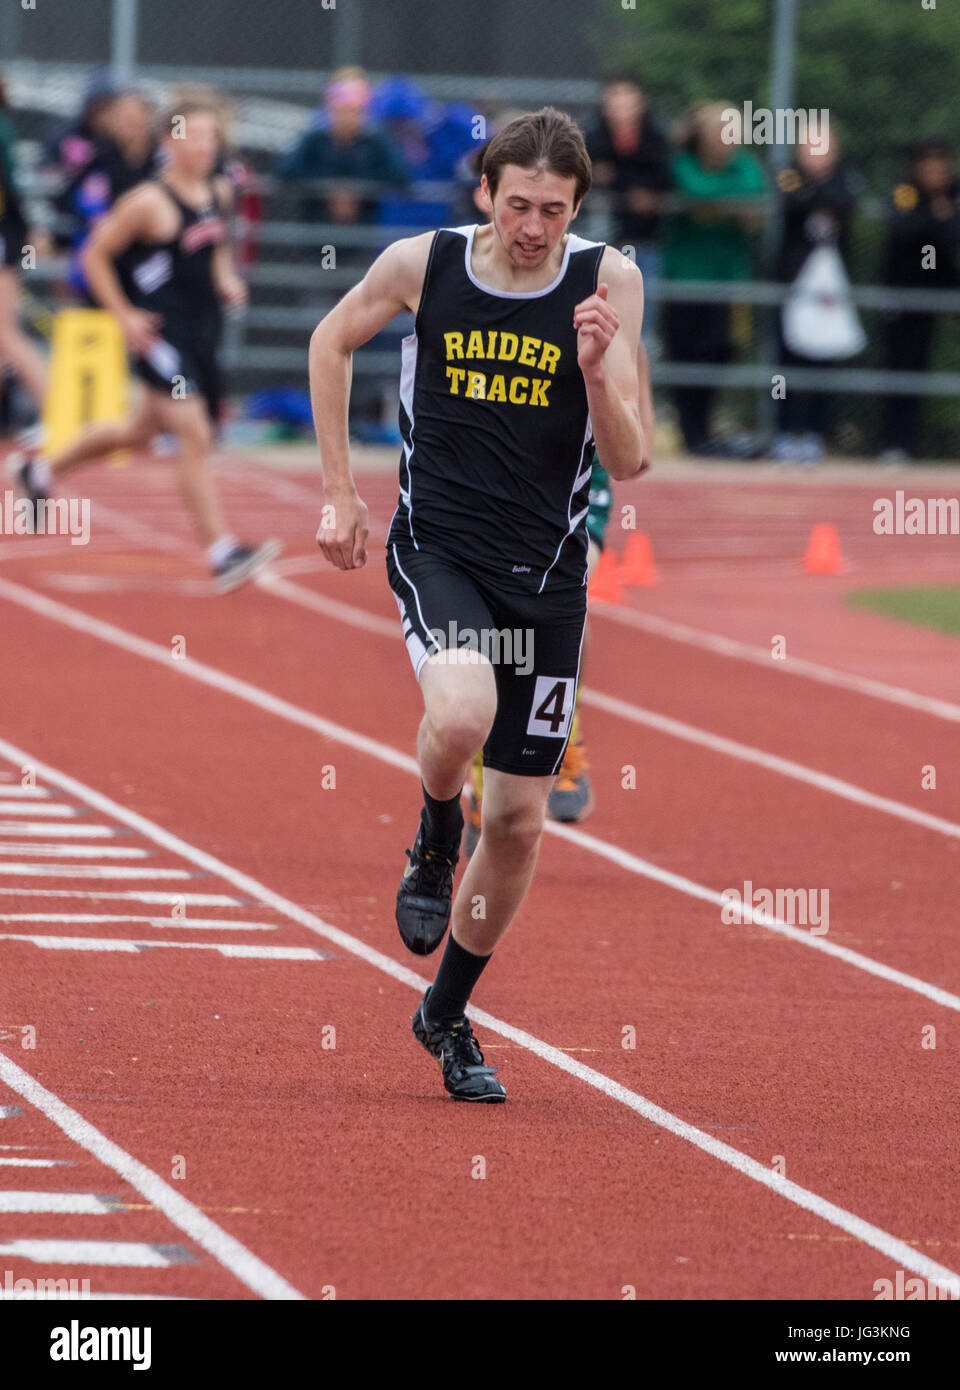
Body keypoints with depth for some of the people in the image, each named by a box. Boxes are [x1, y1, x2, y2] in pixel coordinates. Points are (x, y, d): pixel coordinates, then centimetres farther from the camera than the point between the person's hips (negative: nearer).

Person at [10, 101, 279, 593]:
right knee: (195, 438, -14)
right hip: (160, 333, -9)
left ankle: (40, 472, 42)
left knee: (140, 431, 22)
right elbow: (95, 256, -7)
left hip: (202, 330, 9)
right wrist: (124, 315, -12)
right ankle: (222, 554, -17)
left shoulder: (218, 193, 7)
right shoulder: (150, 203, -15)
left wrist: (226, 280, 7)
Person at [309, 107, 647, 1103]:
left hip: (547, 572, 2)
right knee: (463, 712, -34)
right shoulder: (424, 265, -6)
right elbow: (332, 341, 14)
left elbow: (628, 461, -7)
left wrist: (596, 369, -26)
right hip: (436, 545, -2)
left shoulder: (606, 282, -7)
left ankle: (447, 1015, 28)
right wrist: (339, 492, 11)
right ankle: (434, 842, 1)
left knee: (519, 817, 6)